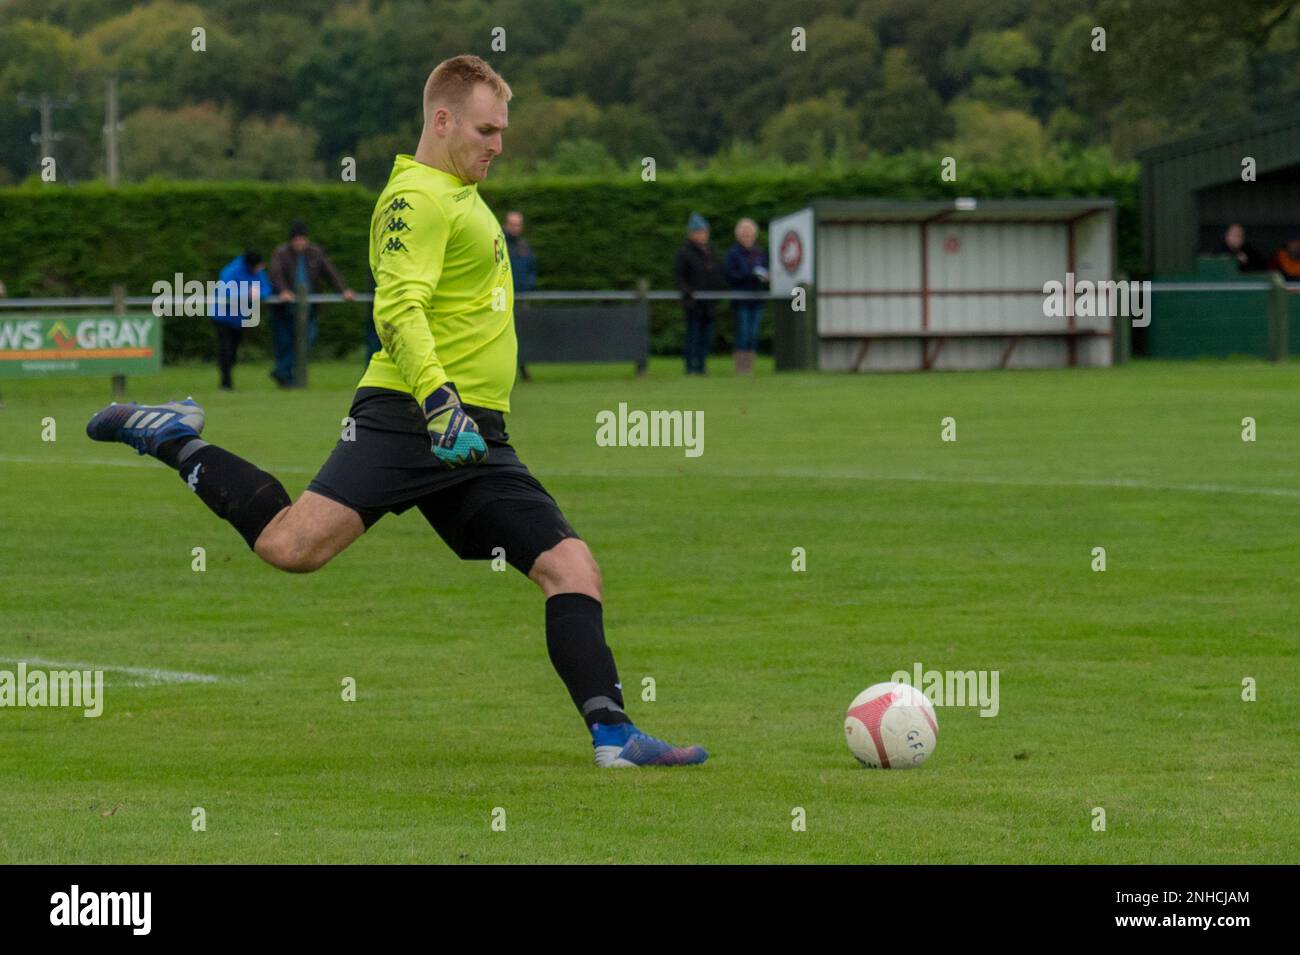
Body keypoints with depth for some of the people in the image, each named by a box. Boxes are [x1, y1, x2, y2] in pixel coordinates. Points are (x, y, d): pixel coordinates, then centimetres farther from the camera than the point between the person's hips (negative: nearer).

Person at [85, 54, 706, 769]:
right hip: (407, 417, -9)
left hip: (477, 439, 9)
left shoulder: (461, 196, 24)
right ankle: (173, 441, 2)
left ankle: (613, 734, -8)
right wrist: (437, 401, -32)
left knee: (571, 566, -5)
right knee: (291, 545, -19)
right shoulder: (418, 196, -7)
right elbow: (399, 310, -19)